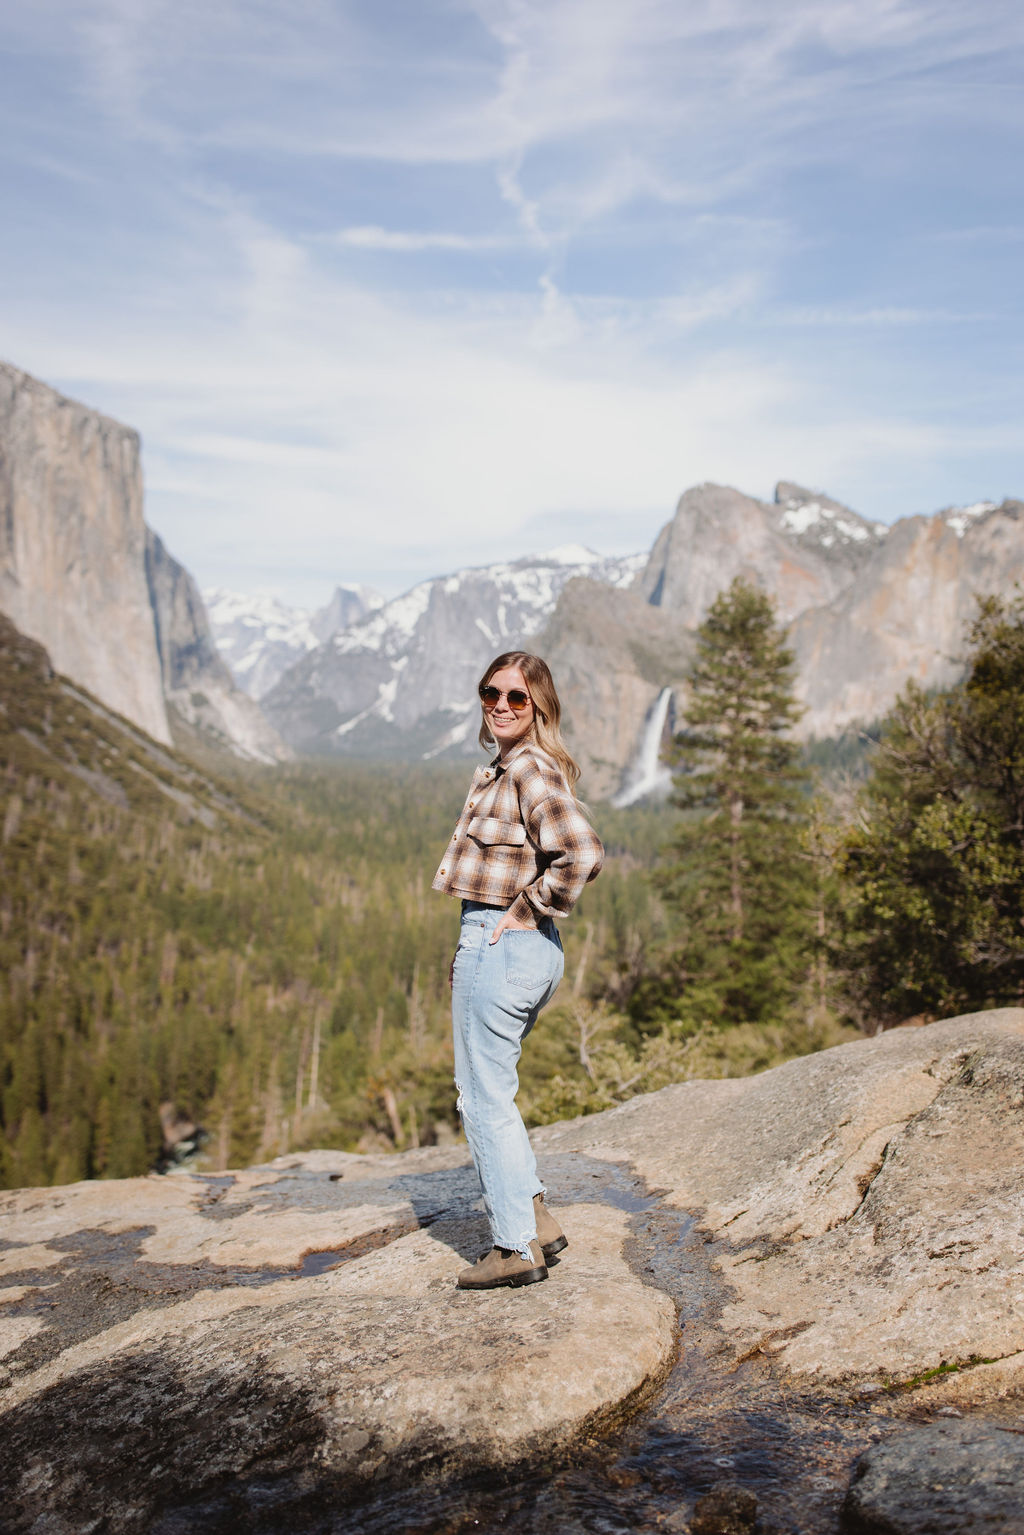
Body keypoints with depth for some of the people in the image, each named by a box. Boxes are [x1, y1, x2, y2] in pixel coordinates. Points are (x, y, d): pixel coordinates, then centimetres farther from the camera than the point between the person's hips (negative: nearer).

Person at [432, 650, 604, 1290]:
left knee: (486, 1098, 2)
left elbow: (583, 854, -29)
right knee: (484, 1092, 19)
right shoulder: (503, 769, 14)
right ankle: (537, 1220, 27)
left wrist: (526, 912, -17)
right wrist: (469, 949, 18)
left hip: (504, 947, -10)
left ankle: (517, 1247, 14)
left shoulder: (531, 769, -16)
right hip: (515, 948, 10)